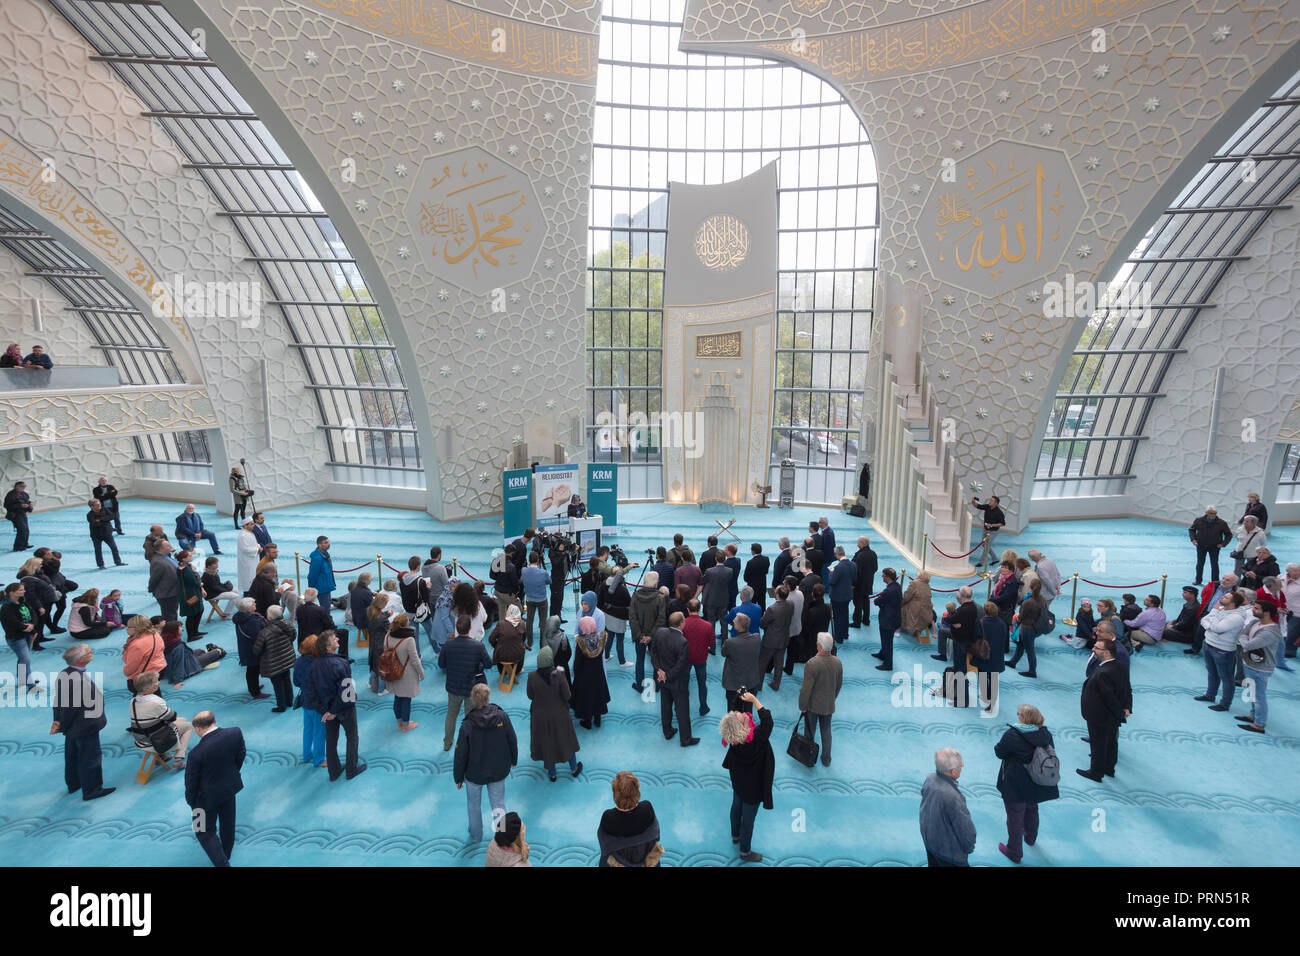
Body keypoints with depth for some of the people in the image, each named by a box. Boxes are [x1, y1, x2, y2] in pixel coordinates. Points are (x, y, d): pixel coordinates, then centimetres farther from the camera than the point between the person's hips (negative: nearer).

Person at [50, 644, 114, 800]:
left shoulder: (63, 674, -4)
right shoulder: (80, 680, -32)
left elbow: (58, 700, 3)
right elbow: (71, 706, -24)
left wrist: (57, 720, 8)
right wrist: (61, 726, -10)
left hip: (72, 728, 9)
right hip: (85, 728, -9)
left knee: (72, 755, 25)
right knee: (90, 757, 7)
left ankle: (73, 784, 43)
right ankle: (91, 790, 21)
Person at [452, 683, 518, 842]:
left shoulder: (467, 725, -23)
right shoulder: (502, 717, -18)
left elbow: (460, 754, -13)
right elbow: (513, 741, -4)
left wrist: (458, 777, 2)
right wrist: (513, 761, 15)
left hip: (474, 773, -1)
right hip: (499, 772, 1)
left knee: (474, 805, 23)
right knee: (498, 804, 17)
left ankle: (475, 835, 42)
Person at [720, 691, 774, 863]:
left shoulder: (735, 739, -23)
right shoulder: (755, 738, -41)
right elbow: (767, 721, -34)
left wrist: (744, 700, -15)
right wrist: (754, 699, -33)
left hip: (738, 781, 7)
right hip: (753, 786, -7)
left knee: (737, 807, 30)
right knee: (748, 817, 15)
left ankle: (736, 835, 57)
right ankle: (745, 851, 36)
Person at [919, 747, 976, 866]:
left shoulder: (929, 779, -16)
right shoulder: (952, 797, -38)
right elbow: (965, 828, -25)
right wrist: (969, 847, -4)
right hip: (948, 849, -7)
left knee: (933, 863, 27)